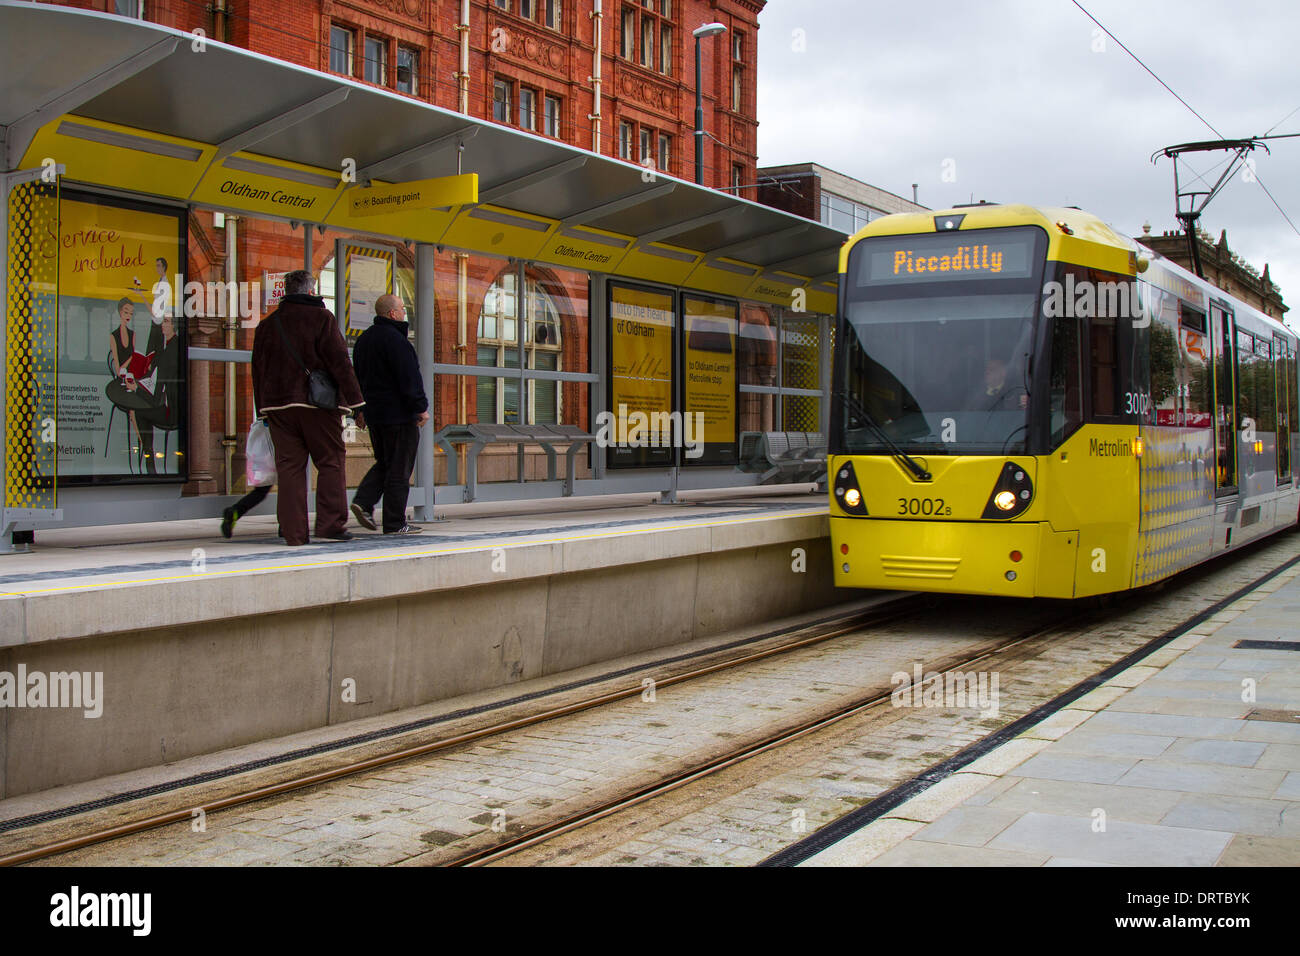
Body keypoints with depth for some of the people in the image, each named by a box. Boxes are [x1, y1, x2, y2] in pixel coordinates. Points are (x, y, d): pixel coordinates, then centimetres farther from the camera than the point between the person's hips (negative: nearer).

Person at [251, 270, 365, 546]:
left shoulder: (267, 324, 14)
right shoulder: (322, 318, -2)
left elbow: (258, 370, 16)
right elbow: (339, 362, -7)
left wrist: (264, 410, 20)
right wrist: (355, 403, -5)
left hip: (278, 404, 4)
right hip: (319, 405, -4)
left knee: (289, 466, 4)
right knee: (331, 462, 3)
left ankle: (294, 532, 1)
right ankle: (330, 524, -4)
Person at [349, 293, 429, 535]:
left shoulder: (364, 339, 15)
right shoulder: (394, 338, -14)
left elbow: (358, 376, 21)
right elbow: (409, 377, -18)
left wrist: (359, 410, 24)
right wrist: (421, 407, -13)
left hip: (374, 414, 9)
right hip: (399, 413, -9)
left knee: (384, 463, 19)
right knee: (399, 469, -4)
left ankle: (363, 501, 0)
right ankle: (395, 523, -2)